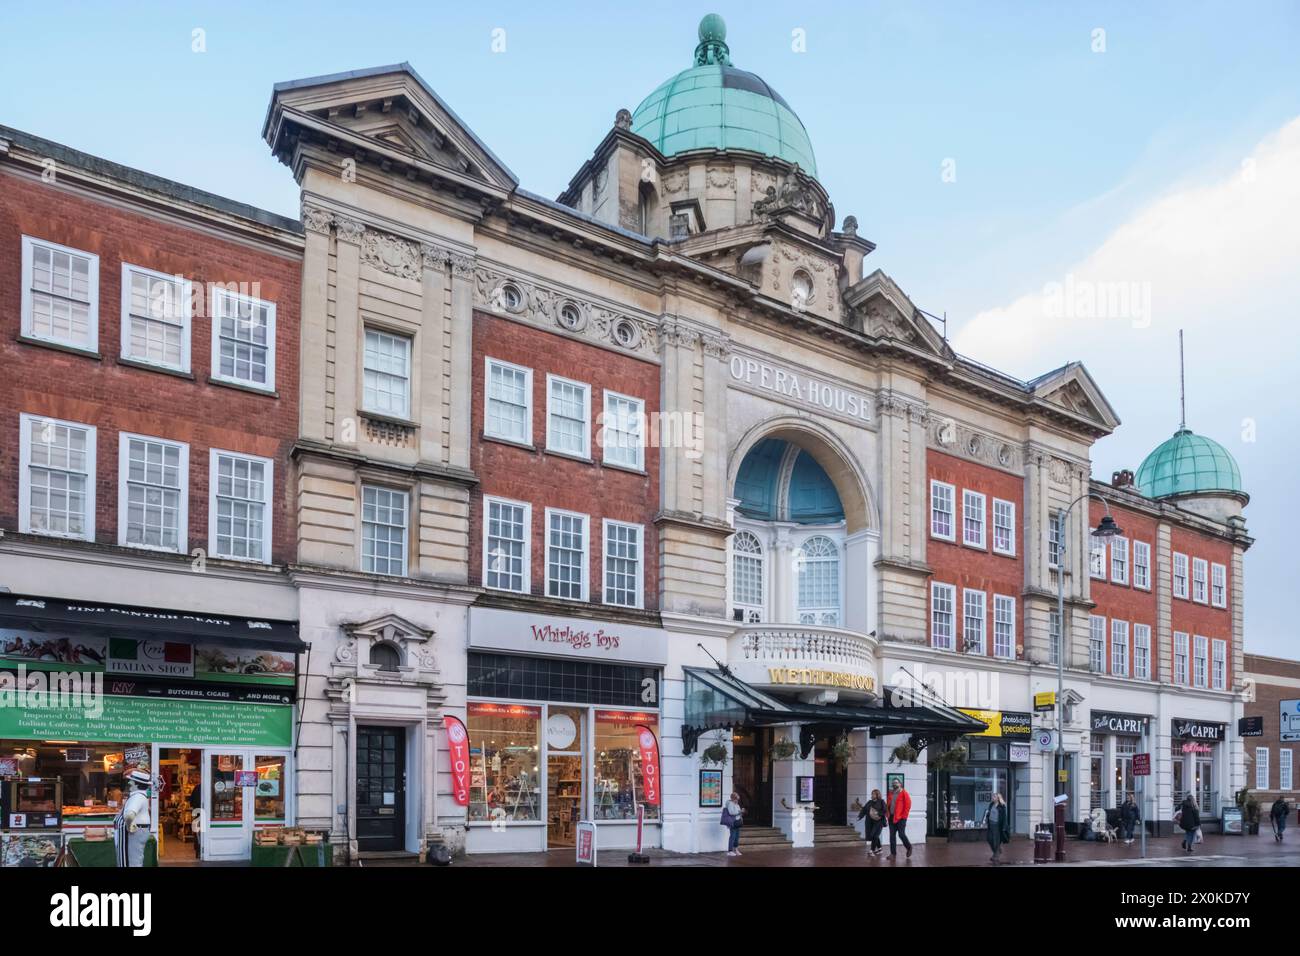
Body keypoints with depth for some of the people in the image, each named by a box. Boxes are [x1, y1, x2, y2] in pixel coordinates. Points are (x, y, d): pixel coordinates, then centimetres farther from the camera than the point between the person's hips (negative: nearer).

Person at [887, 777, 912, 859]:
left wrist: (903, 816, -14)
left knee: (901, 834, -7)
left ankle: (909, 848, 20)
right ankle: (893, 854, 7)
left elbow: (908, 806, -11)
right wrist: (888, 814, 8)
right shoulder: (891, 793, 13)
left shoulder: (904, 794, -6)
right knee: (892, 836, 4)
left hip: (901, 818, -6)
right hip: (891, 817, 6)